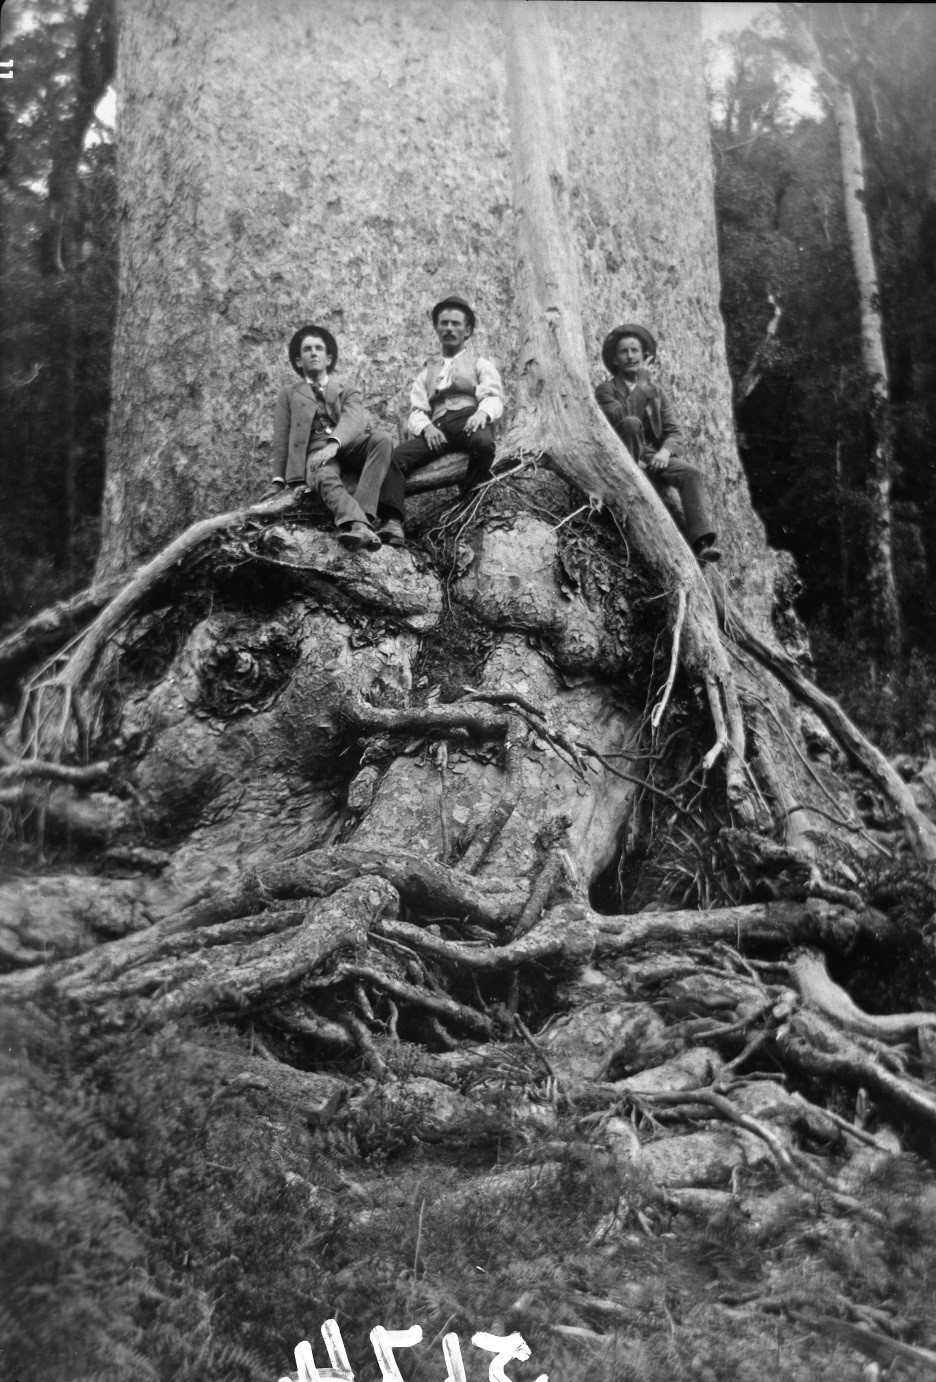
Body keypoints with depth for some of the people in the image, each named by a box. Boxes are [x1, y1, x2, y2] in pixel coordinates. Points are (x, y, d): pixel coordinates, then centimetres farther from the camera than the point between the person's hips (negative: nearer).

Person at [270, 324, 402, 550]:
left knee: (381, 439, -30)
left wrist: (334, 444, -23)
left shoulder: (347, 392, 23)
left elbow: (355, 420, 1)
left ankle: (362, 514, -46)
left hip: (349, 447, 2)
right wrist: (278, 481, 0)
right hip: (315, 453, -2)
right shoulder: (289, 394, 26)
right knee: (325, 479, -37)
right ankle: (359, 526, -64)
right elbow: (281, 439, 17)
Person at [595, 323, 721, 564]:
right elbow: (621, 416, -17)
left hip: (653, 458, 3)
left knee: (691, 474, -24)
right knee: (631, 424, -31)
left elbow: (674, 432, 9)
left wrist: (666, 450, -13)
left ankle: (701, 541, -38)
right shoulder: (605, 390, 6)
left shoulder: (657, 391, 17)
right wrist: (642, 382, -11)